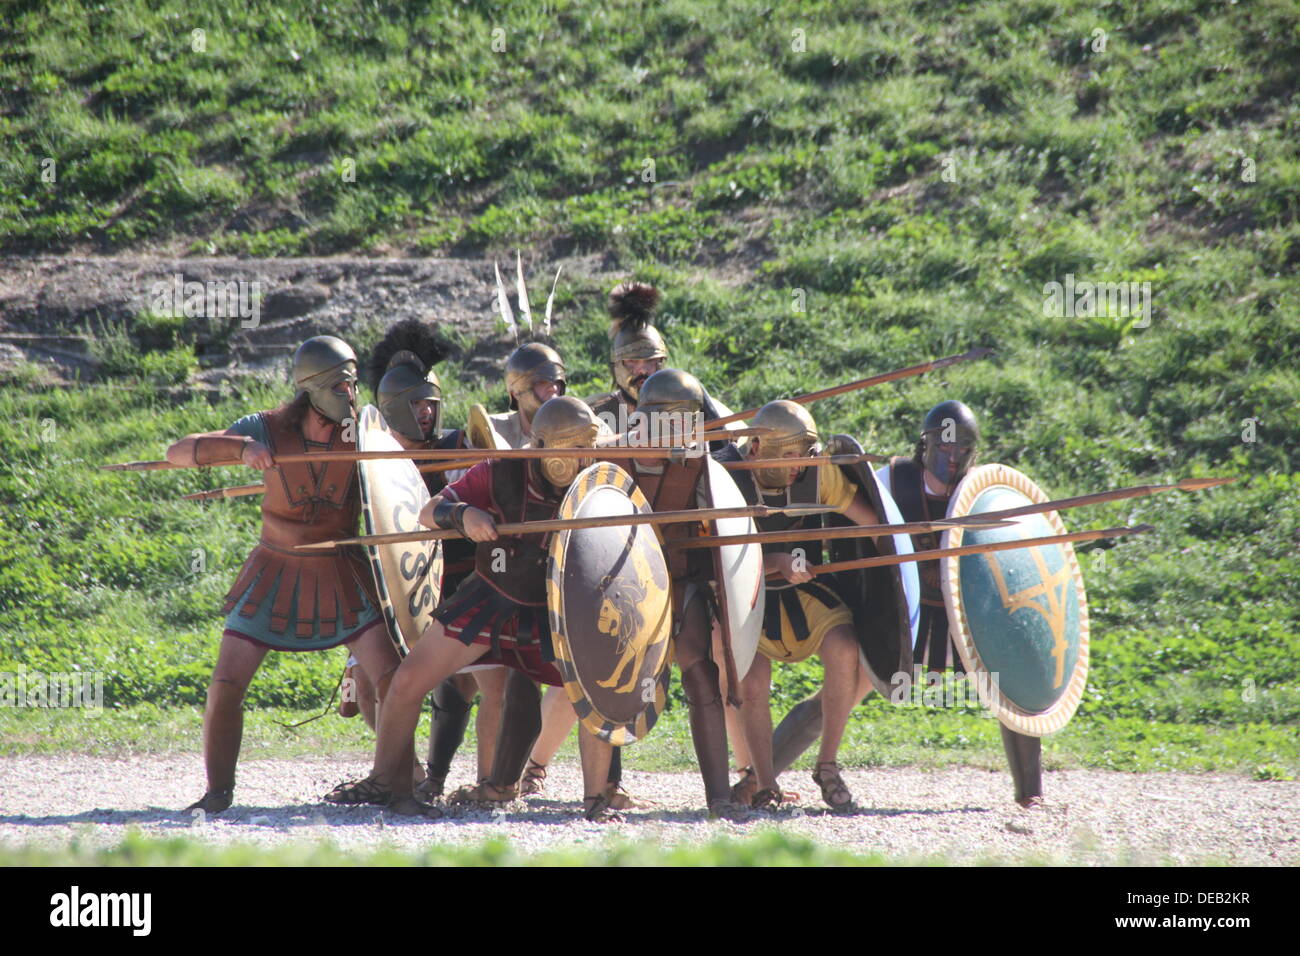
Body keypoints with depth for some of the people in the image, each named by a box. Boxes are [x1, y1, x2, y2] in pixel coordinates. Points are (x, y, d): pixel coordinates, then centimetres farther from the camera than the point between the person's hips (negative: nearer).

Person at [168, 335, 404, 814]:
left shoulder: (362, 431, -8)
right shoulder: (268, 429, -13)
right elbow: (179, 452, -17)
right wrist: (241, 448, -33)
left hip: (342, 575, 1)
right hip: (275, 573, -1)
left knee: (392, 680, -11)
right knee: (225, 686, -7)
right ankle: (217, 792, 10)